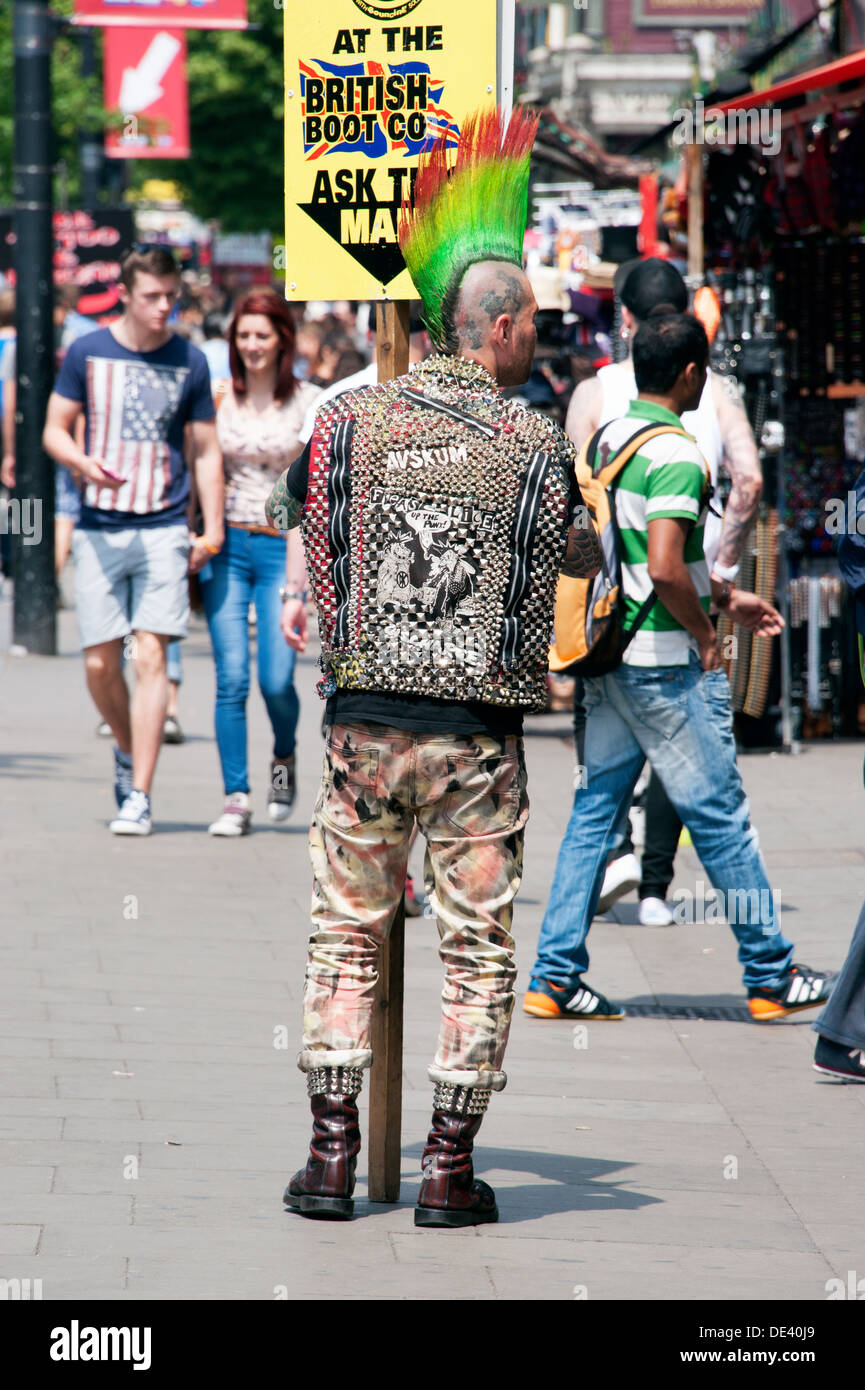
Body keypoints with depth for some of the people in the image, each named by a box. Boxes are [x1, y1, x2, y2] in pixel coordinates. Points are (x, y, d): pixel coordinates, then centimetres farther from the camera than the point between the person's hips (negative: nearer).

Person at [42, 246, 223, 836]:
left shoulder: (189, 361, 3)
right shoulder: (87, 352, 3)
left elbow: (207, 451, 9)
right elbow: (55, 429, 8)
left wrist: (213, 531, 1)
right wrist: (85, 464, -13)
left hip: (164, 531, -1)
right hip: (100, 531, 1)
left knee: (150, 658, -11)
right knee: (100, 664, 0)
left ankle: (139, 797, -10)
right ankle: (127, 749, 30)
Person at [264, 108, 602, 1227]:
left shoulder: (354, 419, -1)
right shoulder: (533, 447, -6)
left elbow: (290, 511, 17)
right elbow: (585, 560, 10)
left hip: (363, 720, 2)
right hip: (479, 735, -2)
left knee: (346, 933, 11)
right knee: (477, 949, 6)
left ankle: (332, 1154, 9)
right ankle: (450, 1166, 5)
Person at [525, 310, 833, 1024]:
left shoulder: (609, 438, 11)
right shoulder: (675, 455, -18)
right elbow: (665, 569, -28)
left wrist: (726, 595, 27)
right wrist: (705, 634, -12)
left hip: (608, 659, 8)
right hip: (664, 663, -8)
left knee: (595, 808, 10)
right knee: (719, 814, 2)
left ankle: (556, 975, 6)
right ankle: (770, 976, 11)